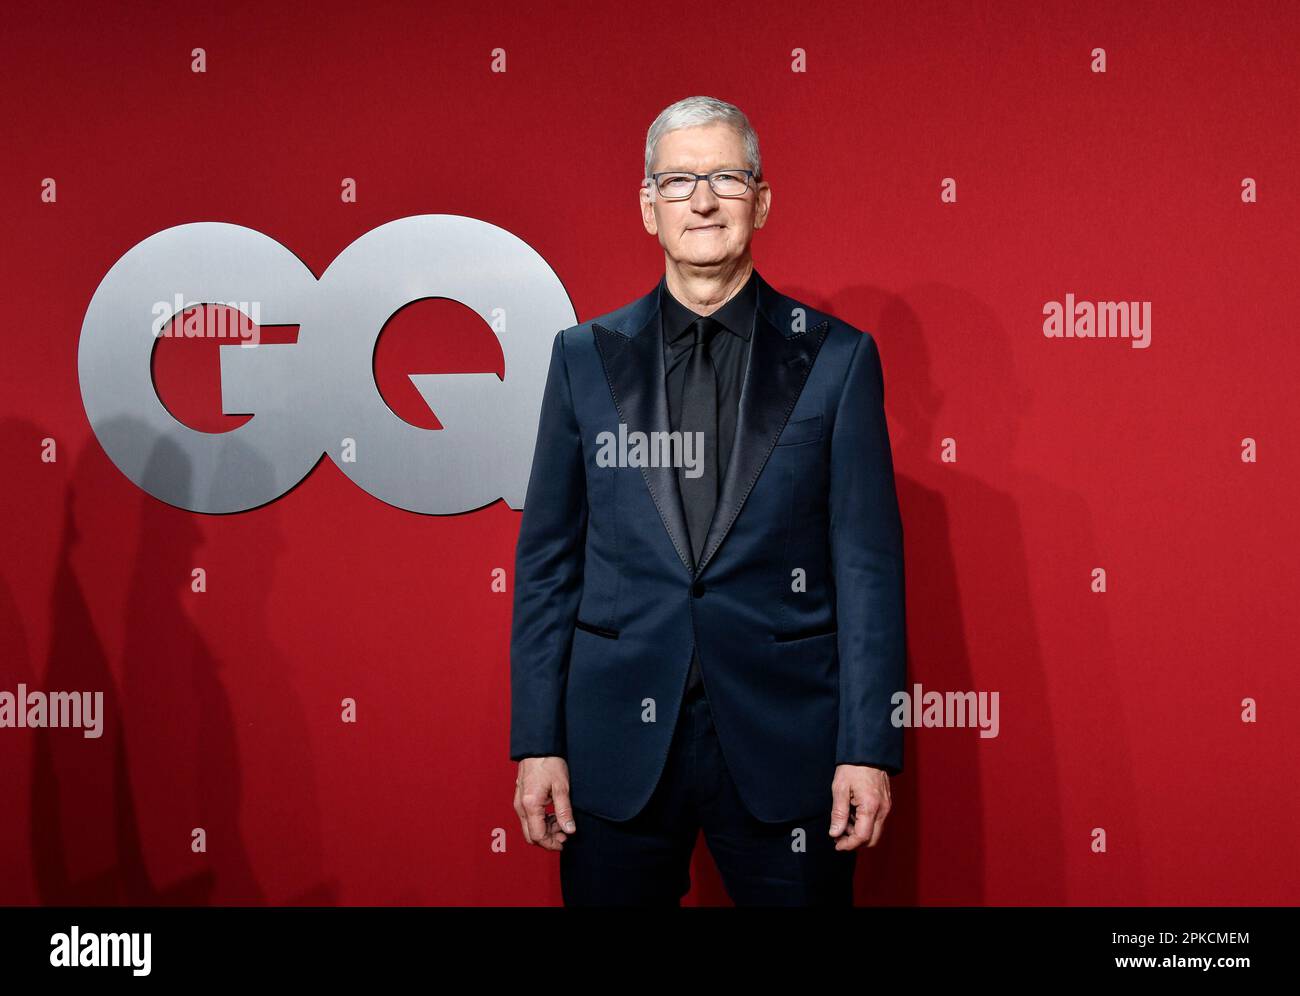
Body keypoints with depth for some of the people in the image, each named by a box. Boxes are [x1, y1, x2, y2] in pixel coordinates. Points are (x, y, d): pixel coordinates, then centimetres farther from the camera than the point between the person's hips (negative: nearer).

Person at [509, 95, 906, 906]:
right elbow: (546, 559, 5)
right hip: (618, 745, 2)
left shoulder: (837, 358, 1)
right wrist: (537, 740, 1)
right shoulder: (585, 356, 5)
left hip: (783, 739, -1)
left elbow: (868, 563, -1)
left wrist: (869, 747, -7)